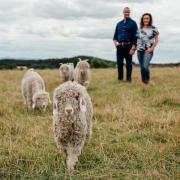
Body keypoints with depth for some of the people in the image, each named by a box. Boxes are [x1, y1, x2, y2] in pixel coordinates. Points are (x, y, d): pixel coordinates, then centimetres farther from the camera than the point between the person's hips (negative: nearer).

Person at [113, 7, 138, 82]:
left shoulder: (133, 23, 3)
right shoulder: (119, 23, 16)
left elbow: (135, 36, -4)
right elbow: (115, 35, 21)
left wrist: (133, 48, -13)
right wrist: (115, 42, 0)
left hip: (128, 46, -4)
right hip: (119, 46, 4)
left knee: (129, 63, 0)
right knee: (119, 63, 3)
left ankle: (128, 79, 5)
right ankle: (120, 79, 11)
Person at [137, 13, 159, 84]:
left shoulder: (153, 28, -1)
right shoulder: (139, 29, 9)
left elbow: (156, 40, 1)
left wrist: (152, 48, -9)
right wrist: (136, 47, -1)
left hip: (148, 51, -4)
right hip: (140, 50, 4)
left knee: (145, 67, -18)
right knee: (142, 68, 5)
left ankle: (147, 80, 5)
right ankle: (143, 81, 16)